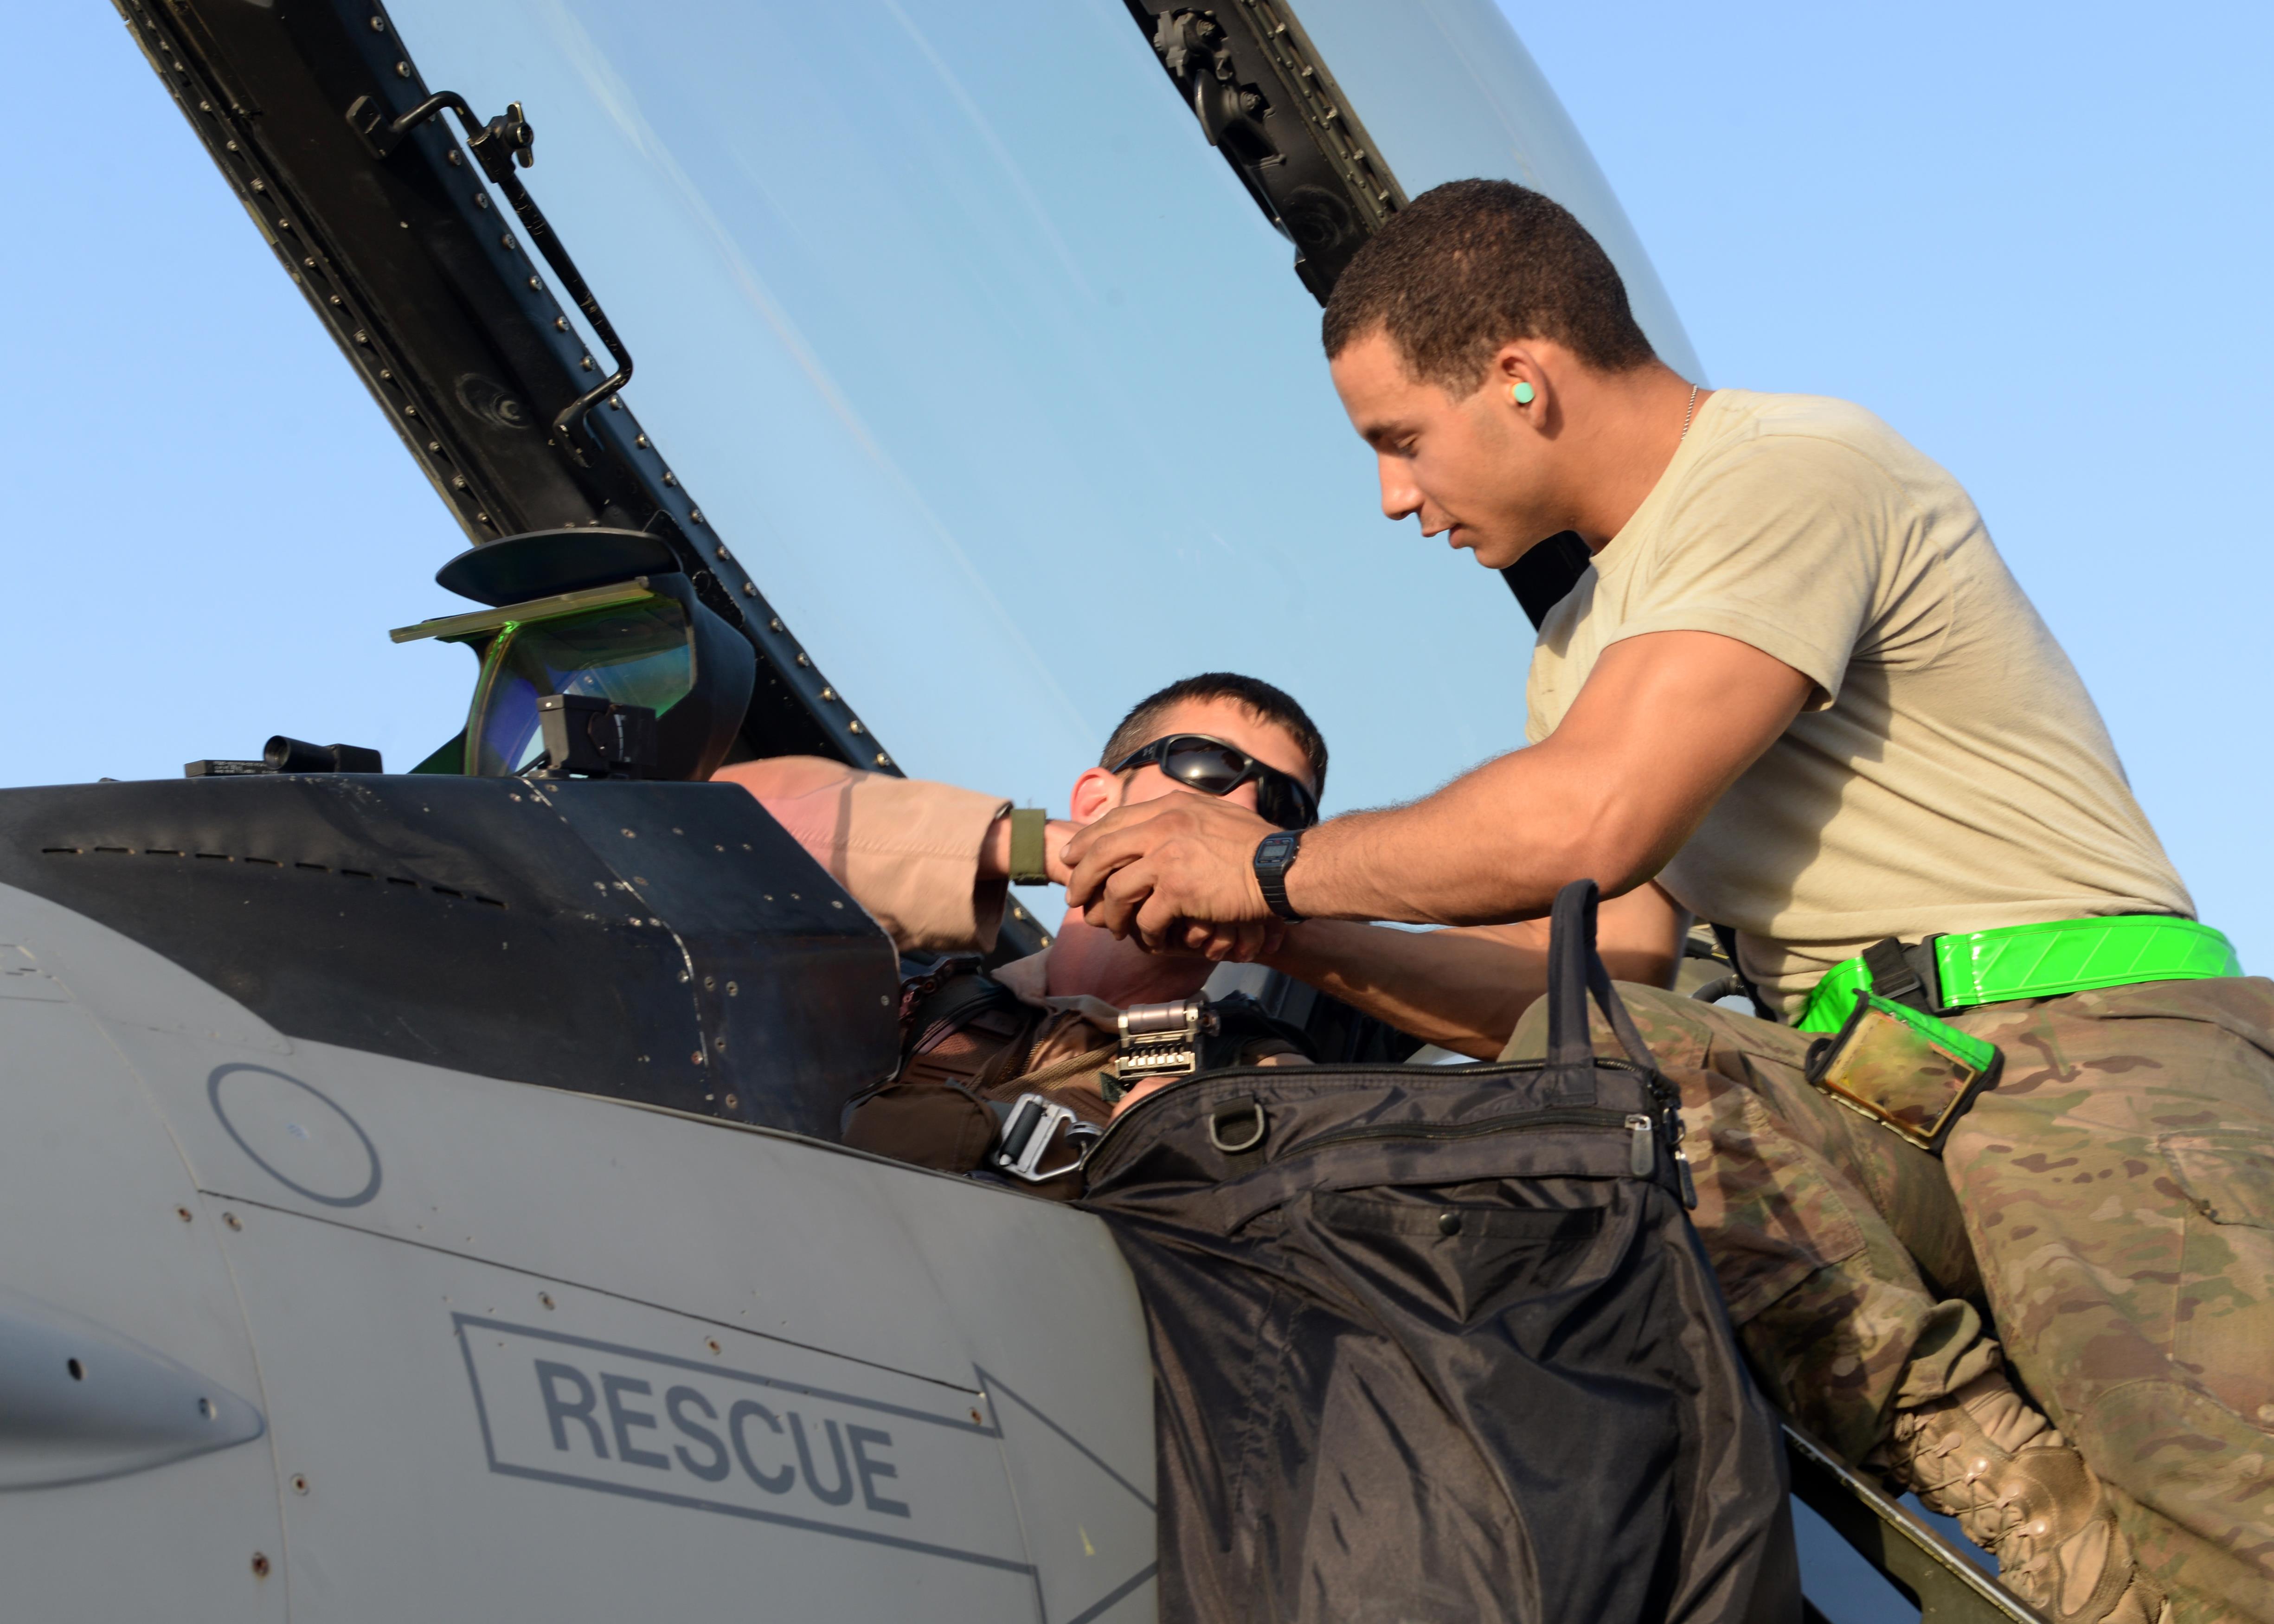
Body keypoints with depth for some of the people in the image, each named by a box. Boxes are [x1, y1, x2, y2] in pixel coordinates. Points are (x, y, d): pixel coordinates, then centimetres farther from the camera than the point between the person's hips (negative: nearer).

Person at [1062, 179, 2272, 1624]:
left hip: (2095, 1040, -8)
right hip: (1867, 1093, 8)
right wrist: (1283, 937, 14)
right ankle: (2001, 1473, -27)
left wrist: (1280, 864, -2)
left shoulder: (1797, 469, -5)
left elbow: (1592, 826, -14)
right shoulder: (1587, 643, 24)